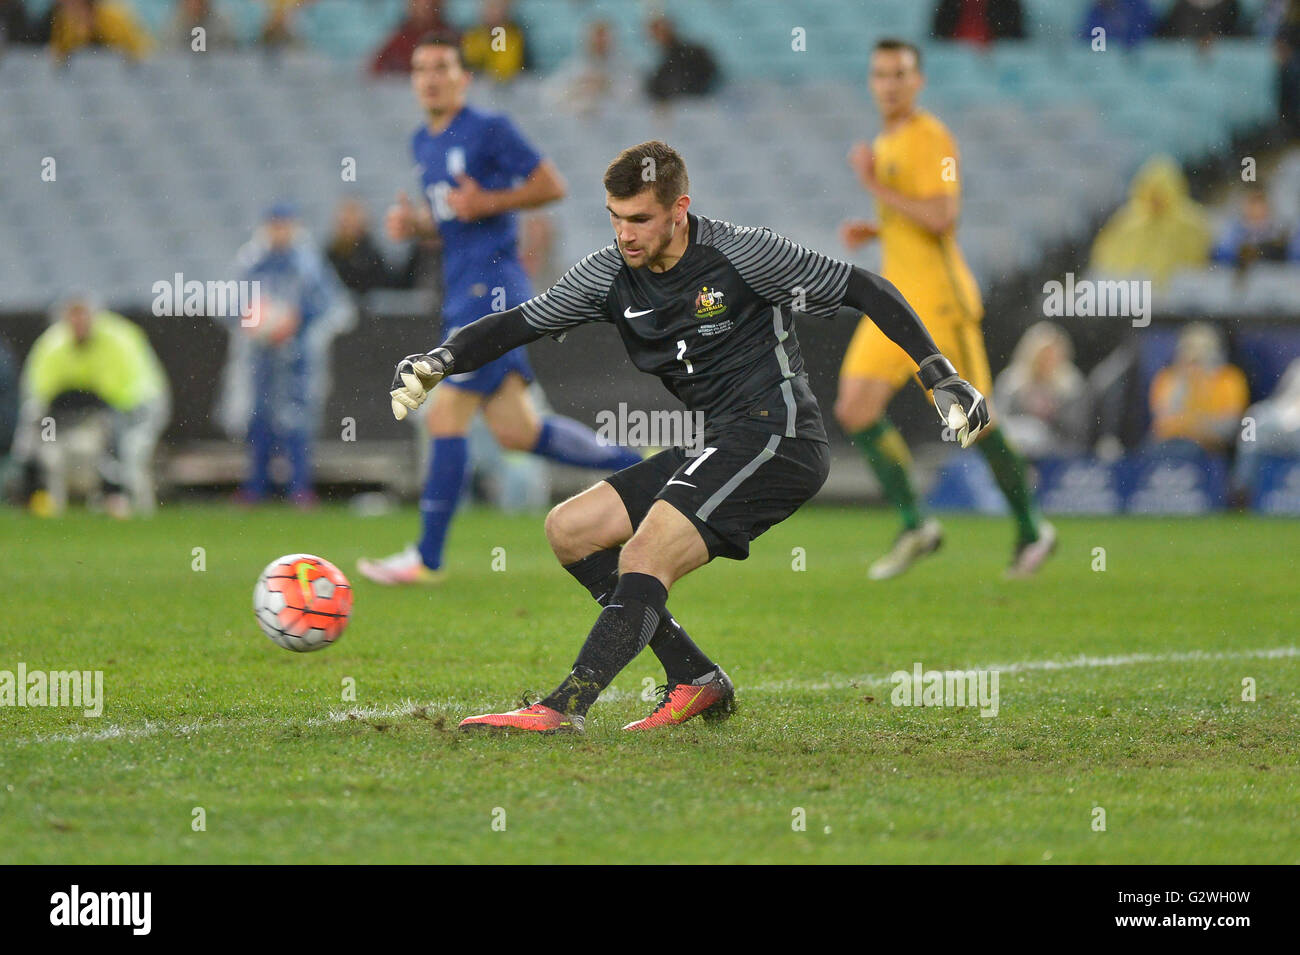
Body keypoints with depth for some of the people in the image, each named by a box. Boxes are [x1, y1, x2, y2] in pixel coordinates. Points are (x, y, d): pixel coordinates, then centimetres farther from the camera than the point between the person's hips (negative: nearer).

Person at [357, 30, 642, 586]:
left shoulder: (490, 131, -8)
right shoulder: (424, 143, 17)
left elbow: (552, 186, -7)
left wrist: (487, 203, -17)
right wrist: (414, 223, 7)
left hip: (491, 292, -9)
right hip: (463, 293, 9)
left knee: (446, 419, -10)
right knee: (517, 431, 6)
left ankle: (427, 558, -5)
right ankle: (640, 469, 20)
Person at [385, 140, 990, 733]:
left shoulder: (741, 253, -11)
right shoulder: (611, 275, 6)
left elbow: (866, 291, -3)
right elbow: (518, 324, 10)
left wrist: (942, 380, -5)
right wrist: (439, 361, -8)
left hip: (776, 435, -8)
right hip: (716, 447, 8)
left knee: (644, 559, -23)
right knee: (570, 529, 3)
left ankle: (563, 709, -32)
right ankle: (695, 681, 3)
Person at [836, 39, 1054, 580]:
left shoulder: (930, 139, -12)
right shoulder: (887, 143, 17)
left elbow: (941, 219, -23)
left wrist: (876, 187, -19)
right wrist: (871, 232, 12)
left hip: (938, 299, -9)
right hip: (896, 297, 9)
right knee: (856, 410, -5)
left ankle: (1031, 530, 13)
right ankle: (915, 526, -1)